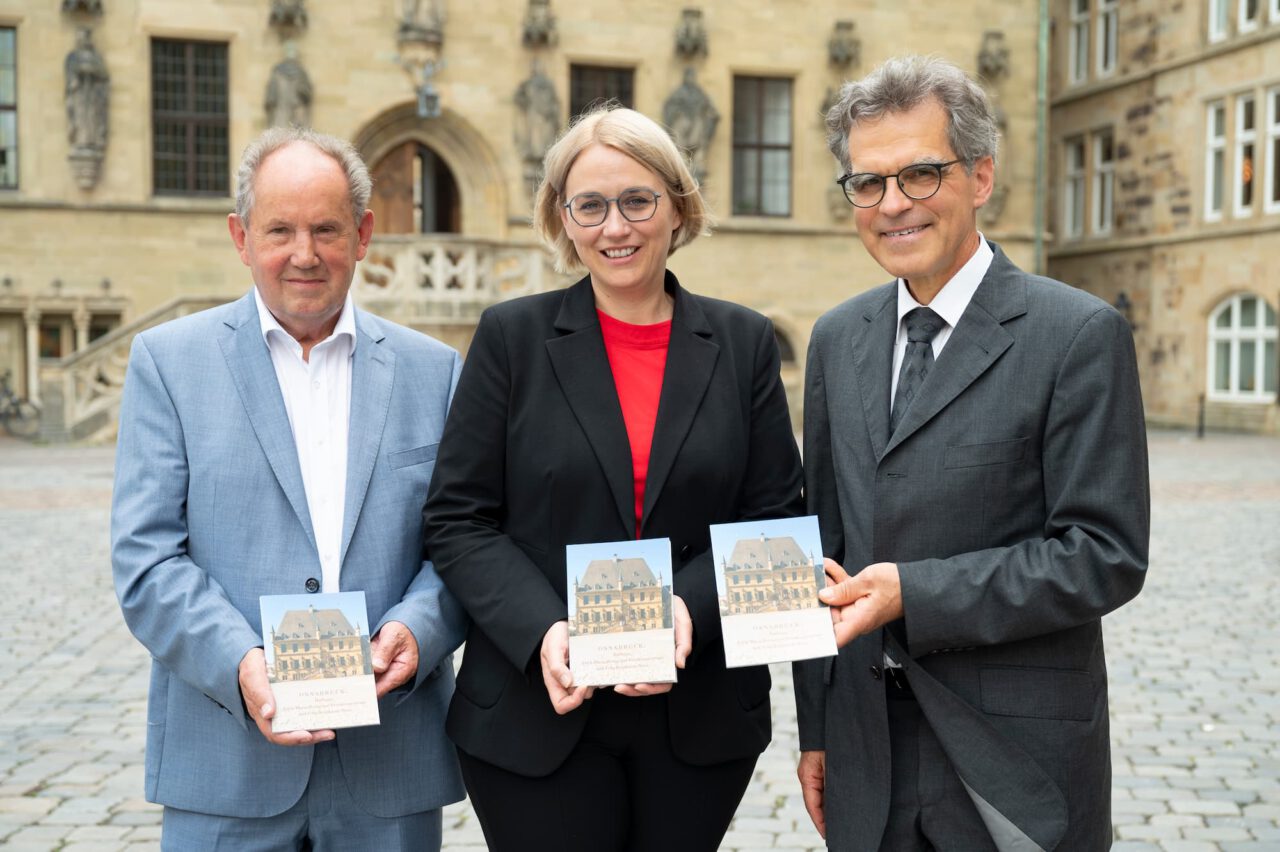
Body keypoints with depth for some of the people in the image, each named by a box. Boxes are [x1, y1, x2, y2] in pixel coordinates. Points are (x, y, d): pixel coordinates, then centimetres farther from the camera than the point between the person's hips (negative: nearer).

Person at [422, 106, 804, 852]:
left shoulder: (744, 343, 4)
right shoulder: (513, 336, 0)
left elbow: (776, 517, 3)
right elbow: (458, 519, -2)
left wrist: (691, 608, -15)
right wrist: (542, 633, -17)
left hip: (700, 721, 2)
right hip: (539, 715, -1)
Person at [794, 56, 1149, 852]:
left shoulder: (1080, 334, -10)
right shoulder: (838, 339, 7)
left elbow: (1107, 555, -13)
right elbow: (828, 541, 10)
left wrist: (913, 592, -21)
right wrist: (816, 727, 11)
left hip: (1016, 762, -4)